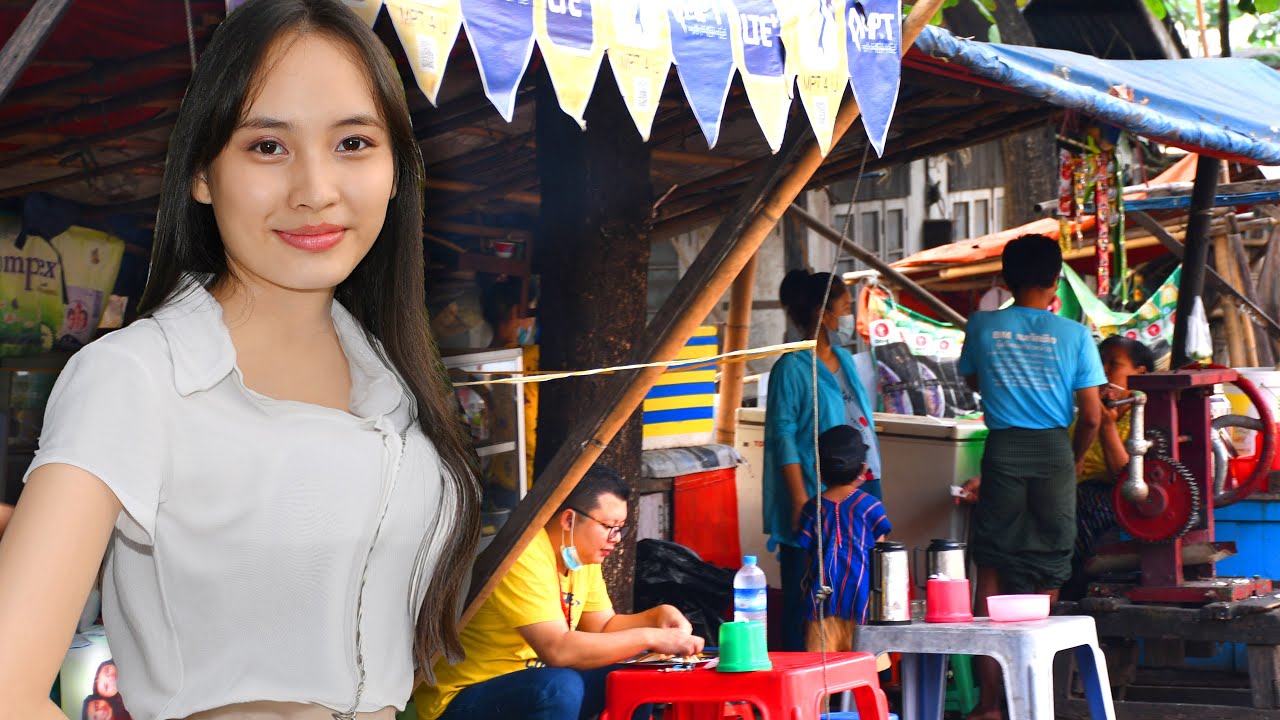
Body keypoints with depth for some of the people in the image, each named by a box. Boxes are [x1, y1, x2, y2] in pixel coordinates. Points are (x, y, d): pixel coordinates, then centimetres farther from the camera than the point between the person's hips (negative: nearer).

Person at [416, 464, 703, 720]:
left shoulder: (584, 555, 5)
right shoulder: (524, 558, -25)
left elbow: (603, 627, 12)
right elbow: (557, 649, -33)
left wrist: (659, 616, -6)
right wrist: (650, 638, -30)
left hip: (533, 688, 9)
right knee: (561, 686, -35)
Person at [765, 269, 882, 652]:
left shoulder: (844, 359, 16)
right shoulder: (792, 368, -7)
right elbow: (783, 436, -12)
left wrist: (873, 492, 18)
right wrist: (800, 502, -18)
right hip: (817, 499, -8)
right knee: (805, 597, -4)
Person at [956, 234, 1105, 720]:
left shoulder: (982, 326, 1)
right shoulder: (1073, 334, -2)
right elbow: (1092, 416, -3)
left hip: (1003, 451, 1)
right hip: (1053, 450, 0)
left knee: (992, 570, 5)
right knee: (1047, 570, 9)